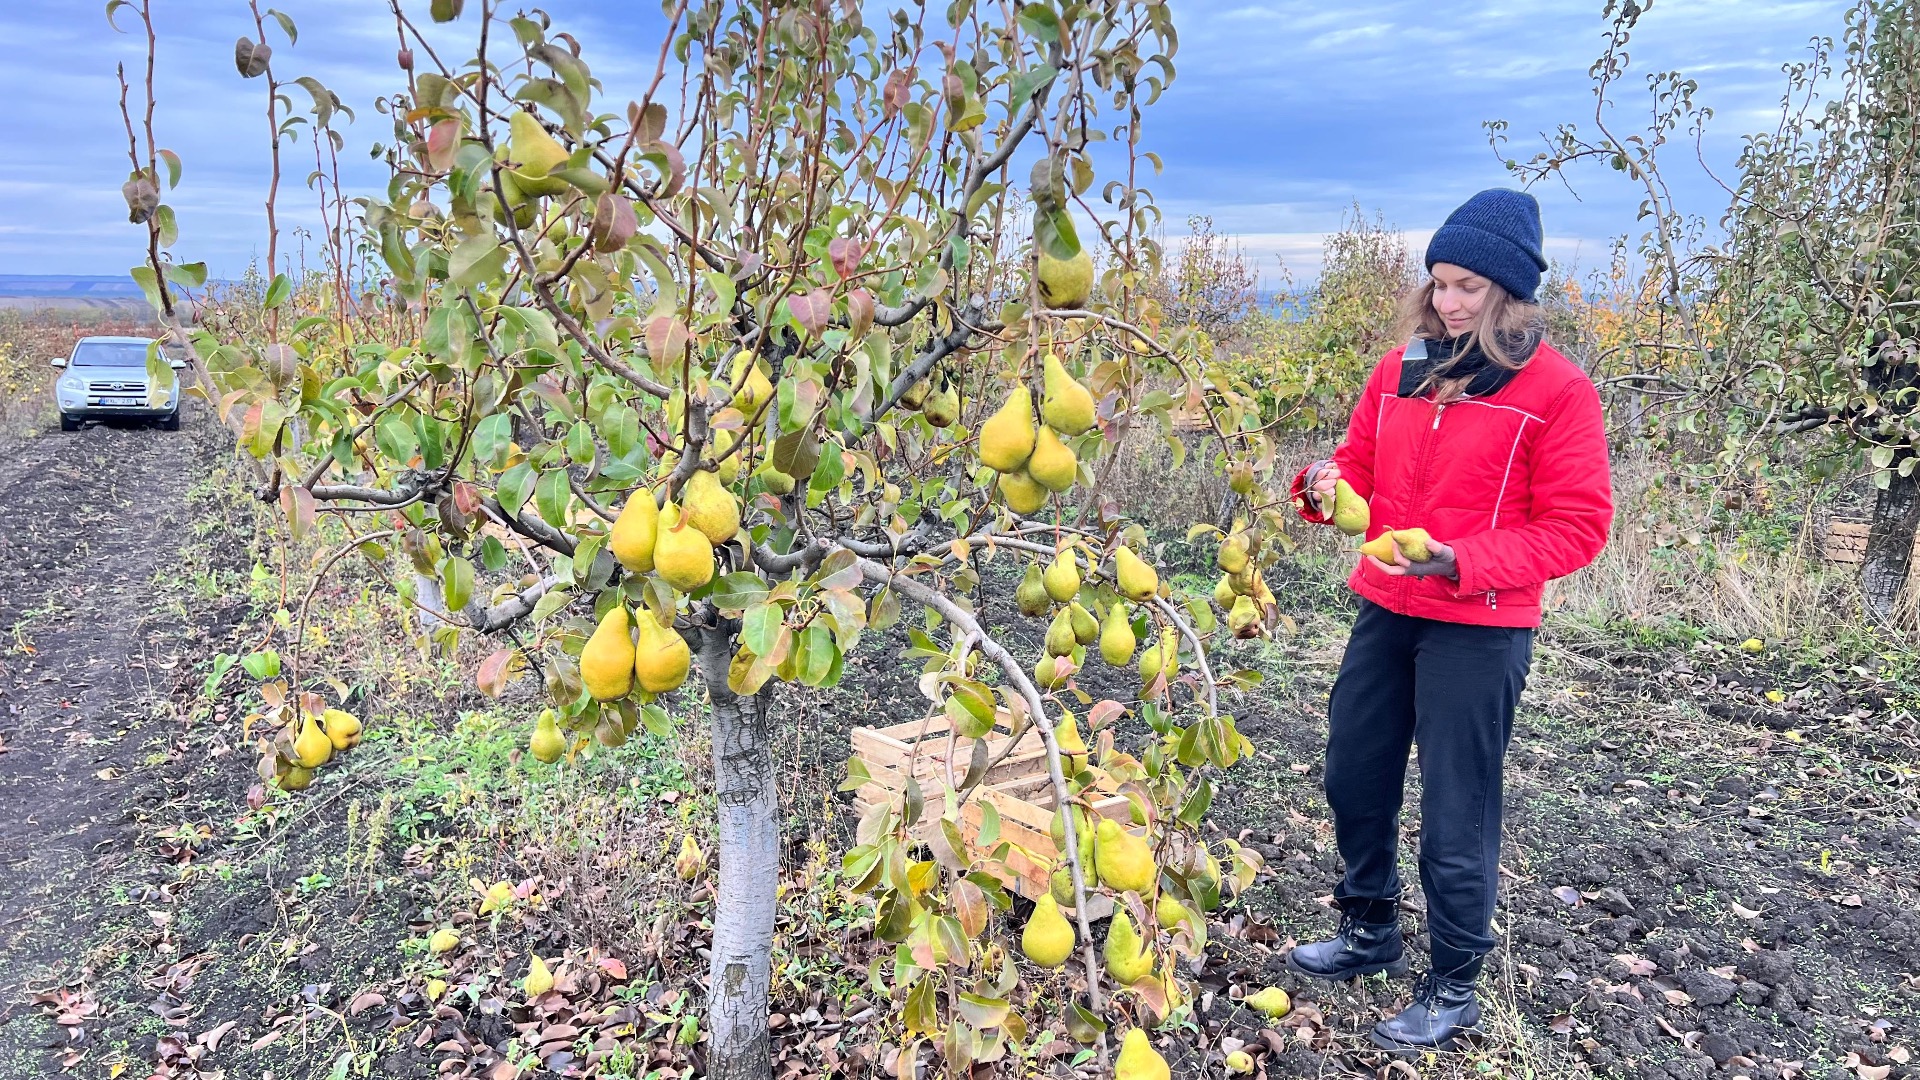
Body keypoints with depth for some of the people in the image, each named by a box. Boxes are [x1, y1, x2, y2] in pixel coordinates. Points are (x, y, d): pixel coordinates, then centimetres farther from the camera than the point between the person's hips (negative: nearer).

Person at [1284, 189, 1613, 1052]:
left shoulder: (1556, 390, -11)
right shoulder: (1403, 368, 5)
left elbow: (1576, 526, -12)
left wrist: (1463, 562, -25)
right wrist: (1326, 484, -9)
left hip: (1479, 631, -6)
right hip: (1385, 611, 6)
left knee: (1455, 818, 3)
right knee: (1354, 777, 17)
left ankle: (1453, 992, 24)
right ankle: (1369, 935, 39)